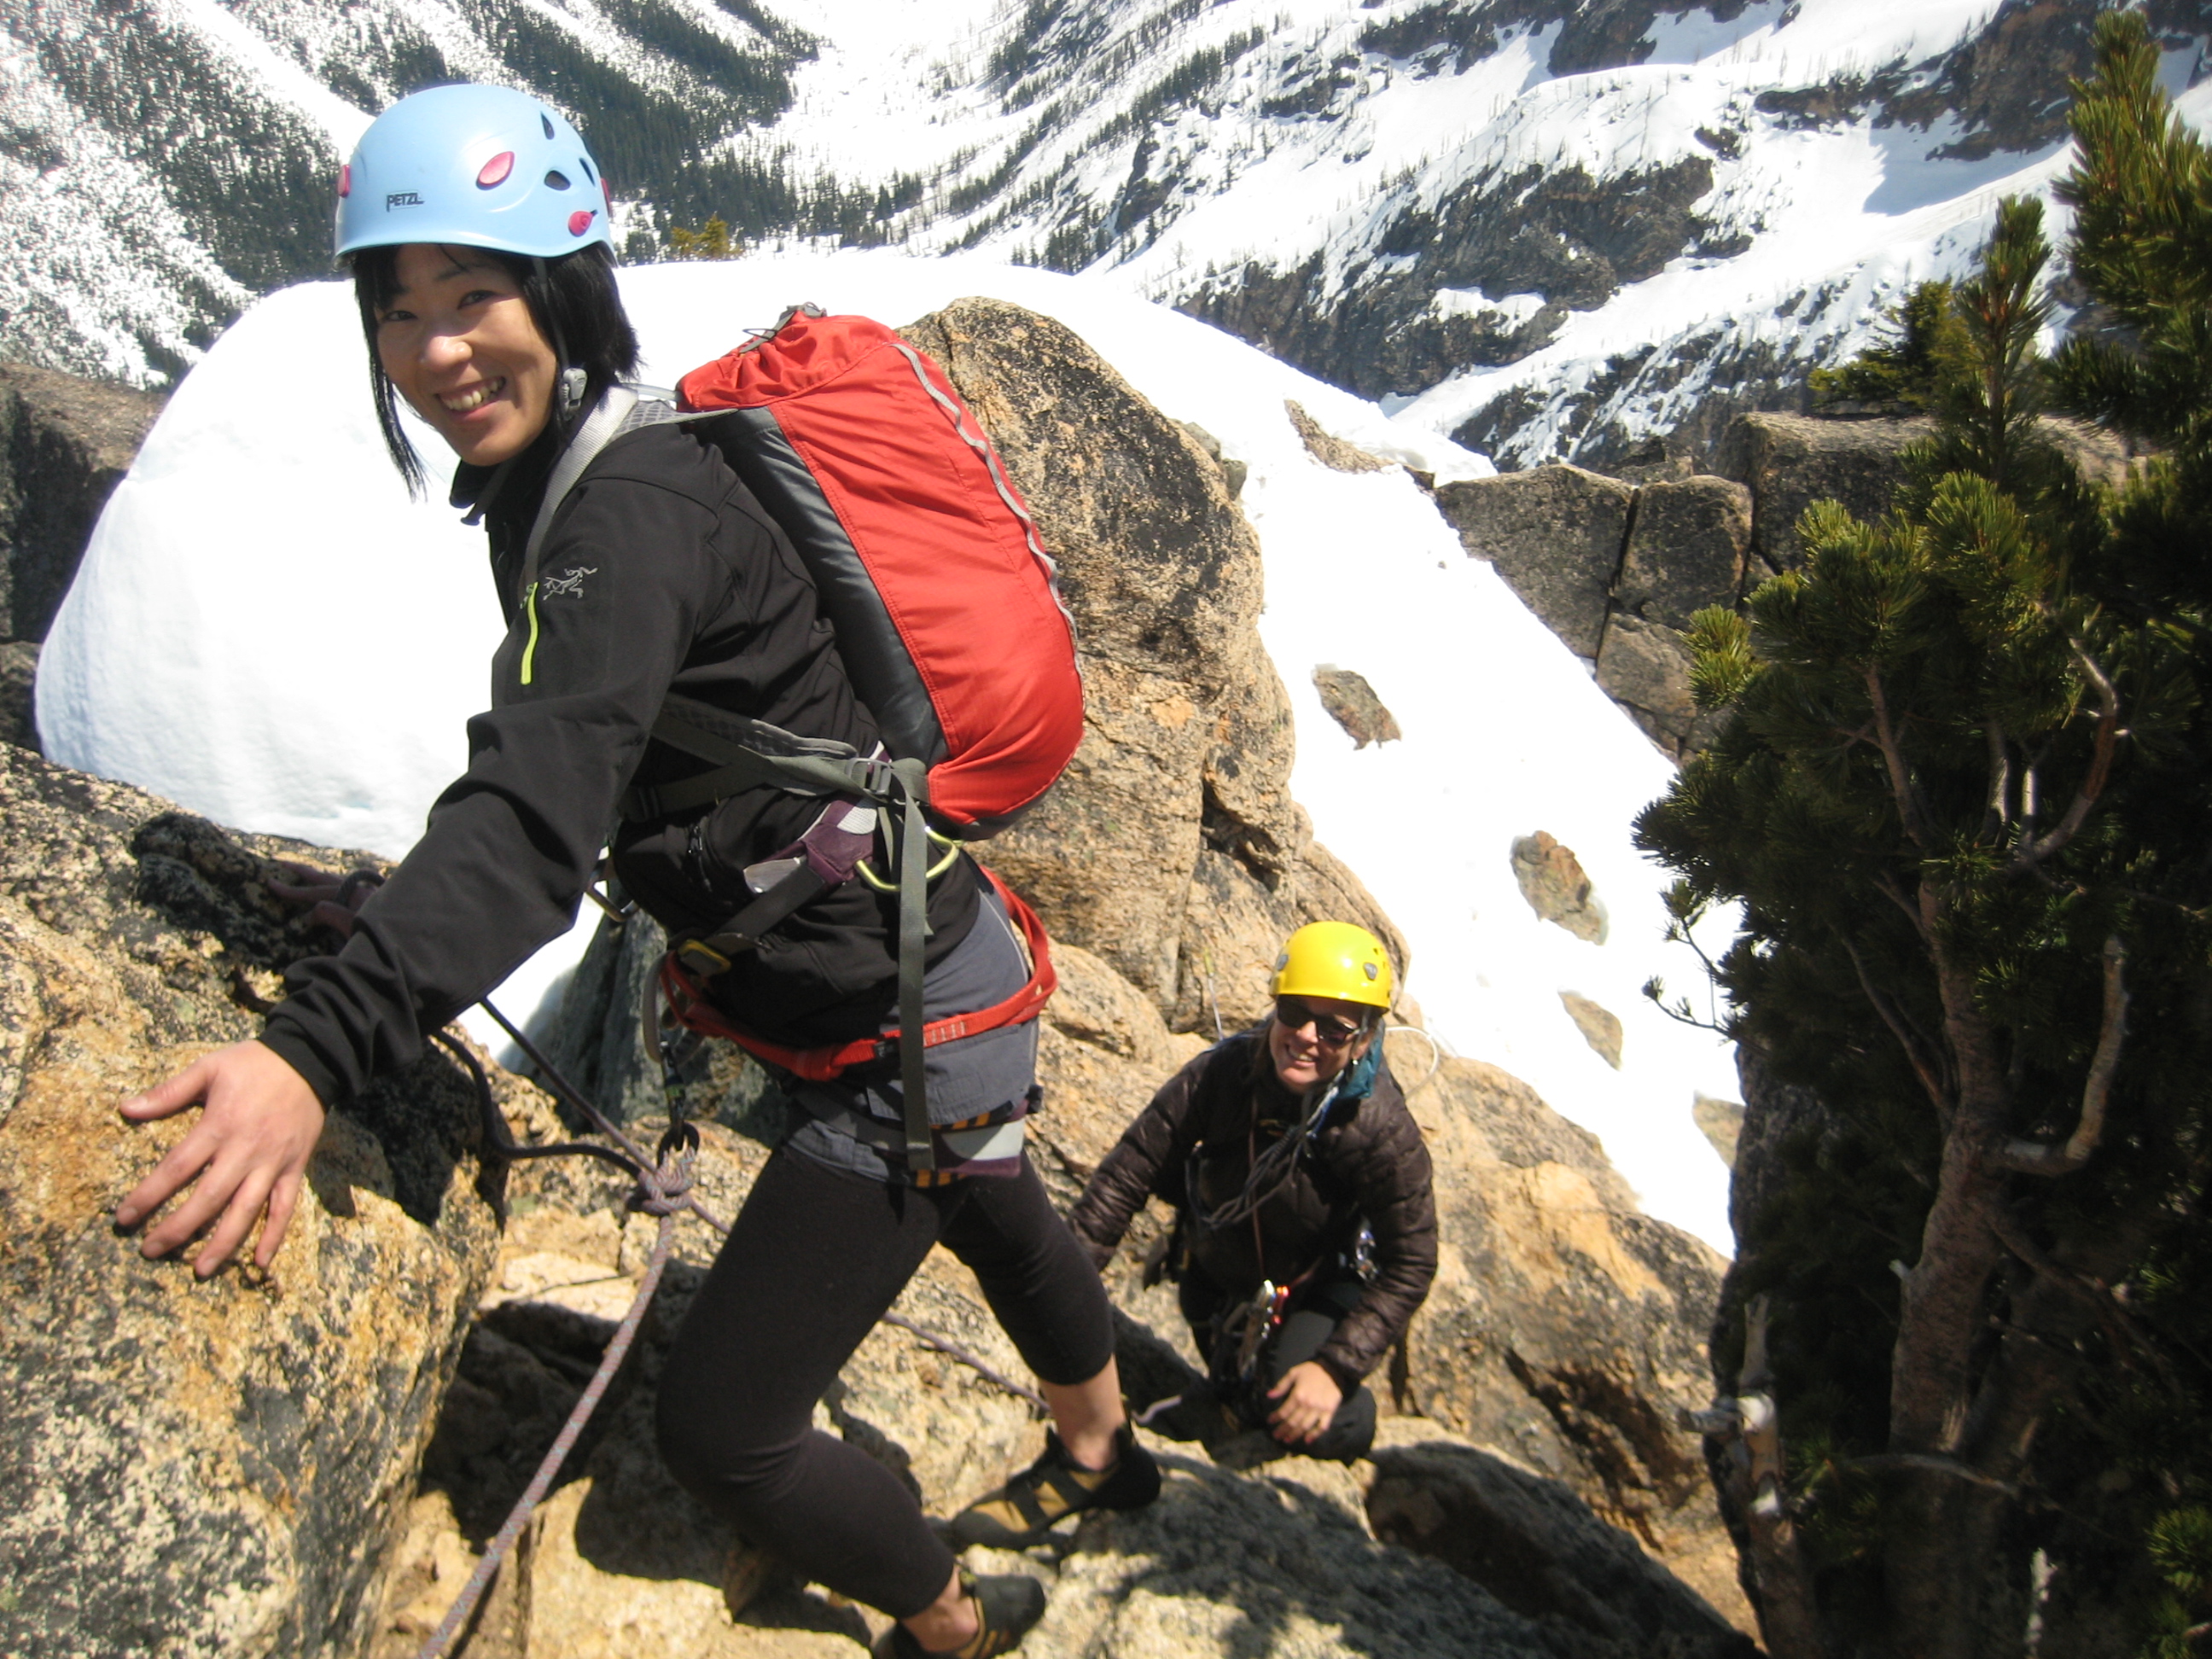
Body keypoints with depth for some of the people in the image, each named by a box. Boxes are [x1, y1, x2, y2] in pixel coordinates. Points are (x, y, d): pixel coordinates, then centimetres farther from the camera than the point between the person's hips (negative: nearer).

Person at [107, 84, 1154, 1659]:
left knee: (723, 1428, 3)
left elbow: (542, 801, -43)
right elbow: (561, 777, 15)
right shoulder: (559, 488, 4)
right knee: (991, 1215, 34)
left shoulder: (631, 506, -27)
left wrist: (315, 1050, -53)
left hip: (913, 1037, -10)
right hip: (933, 964, 10)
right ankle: (1103, 1454, 65)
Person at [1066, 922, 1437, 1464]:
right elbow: (1132, 1168, -21)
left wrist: (1336, 1368, -31)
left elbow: (1410, 1264, -23)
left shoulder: (1382, 1129, -28)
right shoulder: (1224, 1071, -25)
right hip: (1217, 1273, 3)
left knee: (1321, 1426, -23)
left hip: (1321, 1284, -2)